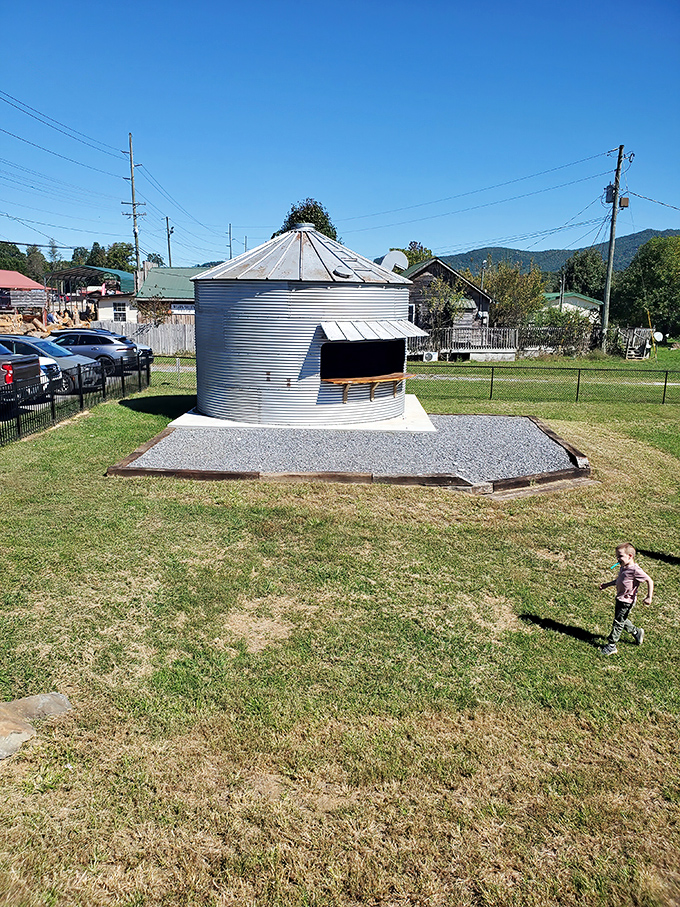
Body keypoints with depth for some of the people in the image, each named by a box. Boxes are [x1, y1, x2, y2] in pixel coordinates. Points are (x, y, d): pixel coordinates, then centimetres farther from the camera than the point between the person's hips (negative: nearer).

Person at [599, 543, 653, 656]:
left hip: (627, 601, -9)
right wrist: (607, 585, 20)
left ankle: (611, 646, 10)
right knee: (622, 620, 22)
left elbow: (650, 581, -19)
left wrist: (649, 597, -19)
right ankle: (636, 632, 45)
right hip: (620, 599, 9)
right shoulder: (623, 567, 4)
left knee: (618, 622, 0)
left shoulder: (635, 570, -23)